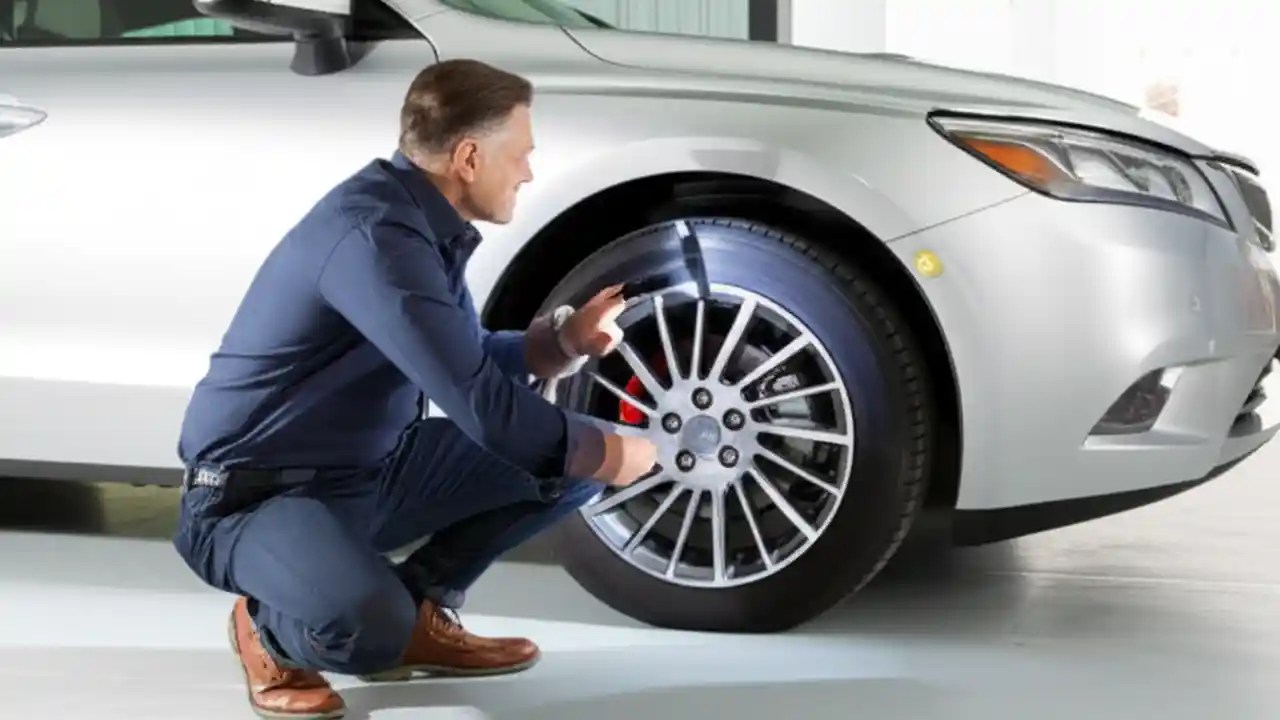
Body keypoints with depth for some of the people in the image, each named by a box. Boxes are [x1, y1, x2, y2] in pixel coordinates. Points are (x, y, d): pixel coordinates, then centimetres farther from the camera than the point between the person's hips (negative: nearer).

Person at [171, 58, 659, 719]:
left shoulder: (423, 218, 3)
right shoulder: (372, 234, -27)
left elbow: (467, 361, 17)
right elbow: (479, 404, -28)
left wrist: (560, 341, -2)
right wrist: (604, 452, -13)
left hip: (367, 471, 9)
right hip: (252, 494, -9)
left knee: (567, 454, 1)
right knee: (370, 628, -39)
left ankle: (418, 610, 10)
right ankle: (269, 627, -3)